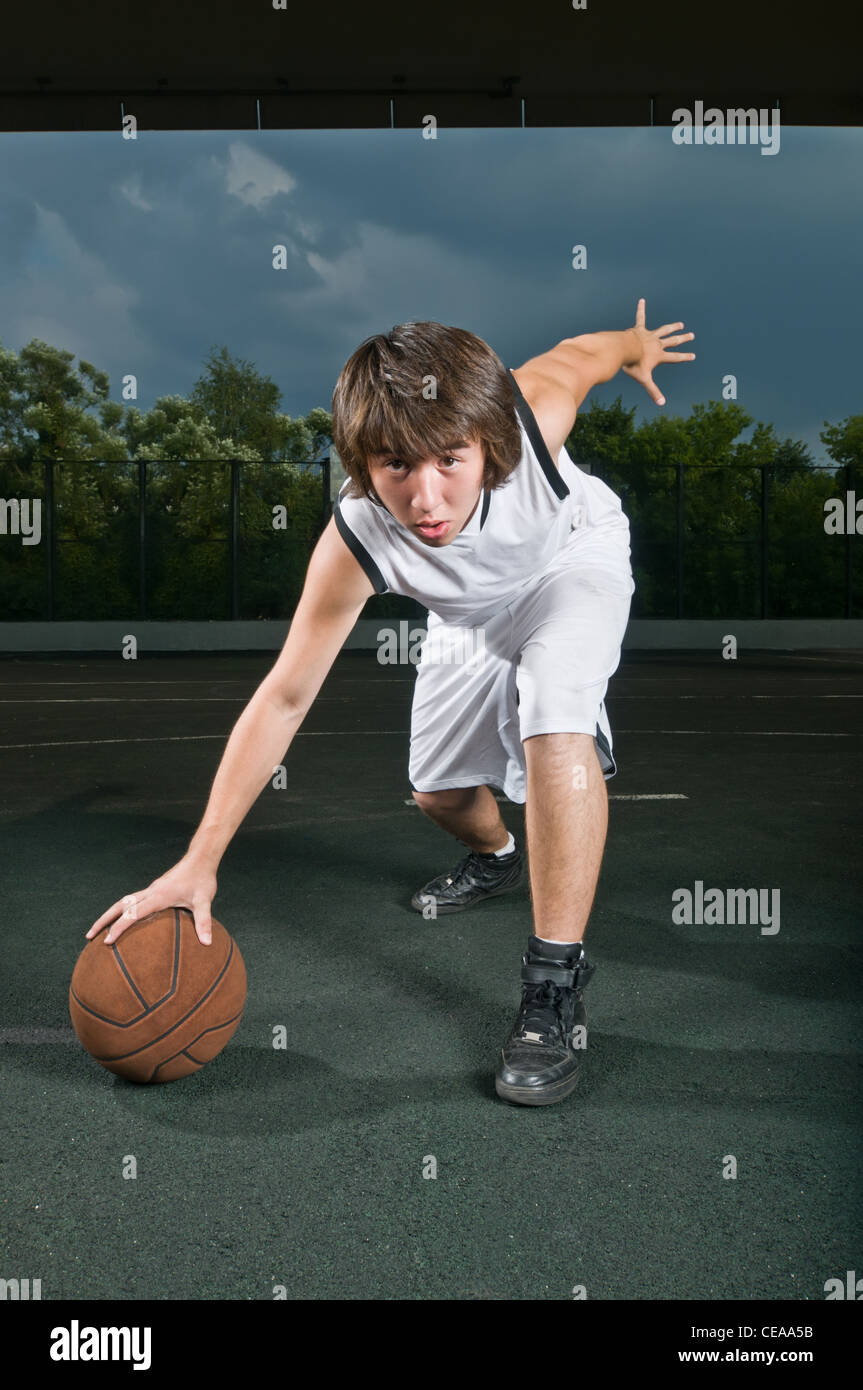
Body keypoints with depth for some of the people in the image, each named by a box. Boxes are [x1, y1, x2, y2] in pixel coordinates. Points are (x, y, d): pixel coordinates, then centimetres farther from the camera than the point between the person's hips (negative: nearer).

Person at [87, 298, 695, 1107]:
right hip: (472, 609, 2)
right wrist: (198, 863, -33)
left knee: (556, 723, -30)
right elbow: (282, 700, -31)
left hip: (573, 557, -2)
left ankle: (556, 985, -21)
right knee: (437, 790, 9)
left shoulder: (534, 412, -40)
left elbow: (580, 353, -15)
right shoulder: (354, 544, -38)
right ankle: (494, 859, 47)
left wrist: (637, 347, 10)